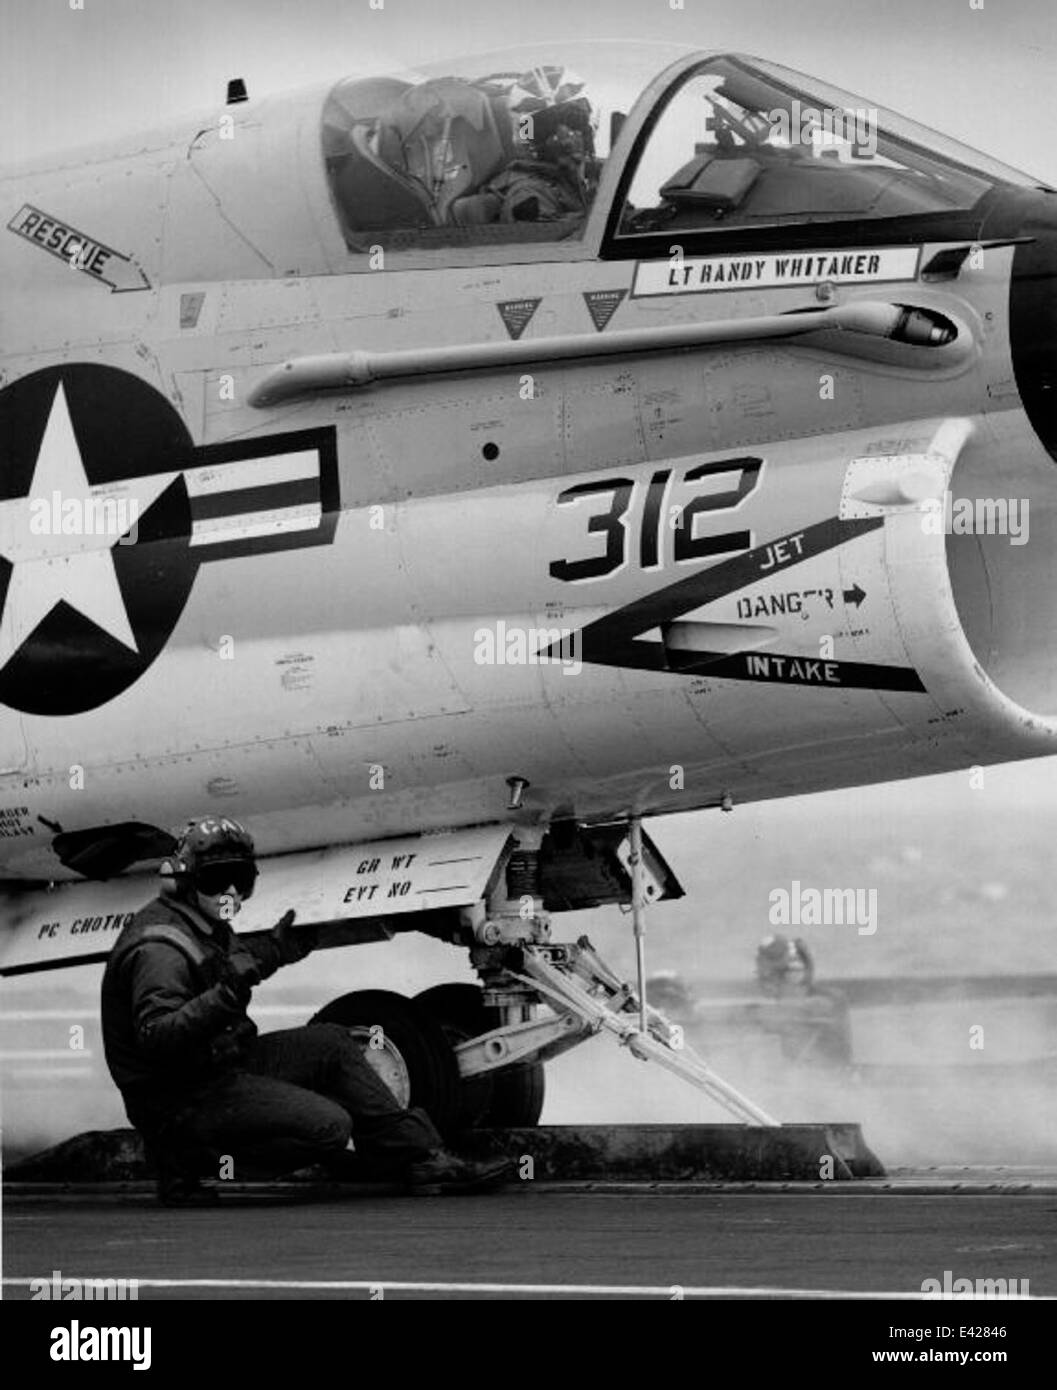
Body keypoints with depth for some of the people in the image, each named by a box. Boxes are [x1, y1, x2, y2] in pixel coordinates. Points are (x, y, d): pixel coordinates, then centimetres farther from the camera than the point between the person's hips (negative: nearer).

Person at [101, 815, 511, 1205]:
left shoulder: (204, 927, 10)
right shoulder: (159, 948, -23)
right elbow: (155, 1037, -36)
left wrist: (274, 950, 26)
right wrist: (225, 996, -45)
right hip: (183, 1101, -11)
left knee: (332, 1044, 12)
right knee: (328, 1125, -19)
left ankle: (422, 1158, 11)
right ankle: (193, 1159, -8)